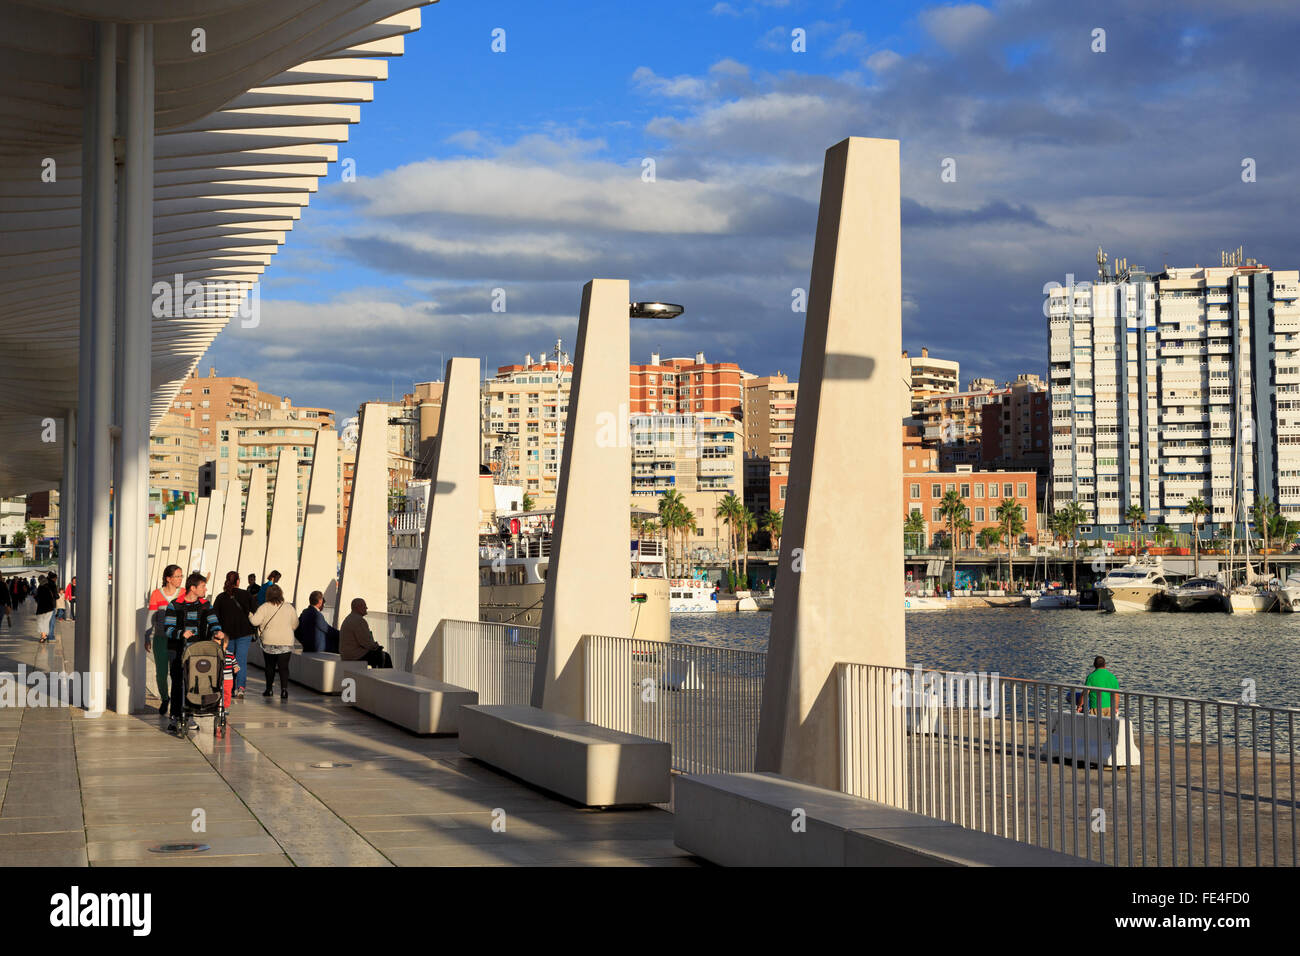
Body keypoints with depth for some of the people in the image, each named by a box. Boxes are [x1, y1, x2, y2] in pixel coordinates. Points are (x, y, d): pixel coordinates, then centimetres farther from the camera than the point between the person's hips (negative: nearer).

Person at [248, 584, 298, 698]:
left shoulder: (264, 607, -6)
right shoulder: (289, 607, 2)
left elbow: (255, 621, -12)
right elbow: (295, 625, 10)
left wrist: (250, 615, 9)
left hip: (269, 642, -1)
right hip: (286, 642, 1)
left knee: (270, 666, 12)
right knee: (283, 666, -1)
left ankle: (269, 689, 17)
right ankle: (284, 688, -16)